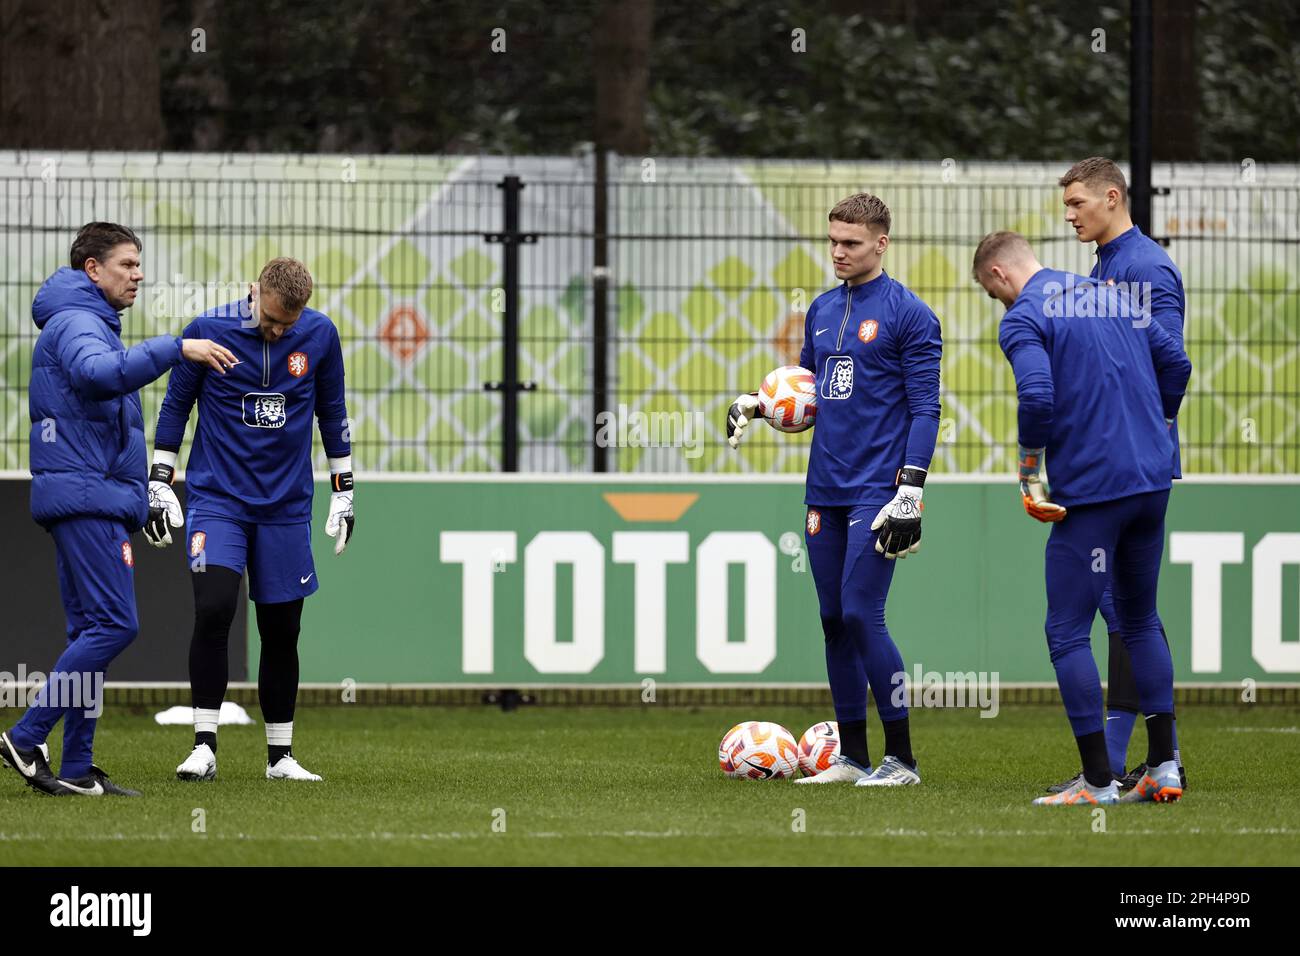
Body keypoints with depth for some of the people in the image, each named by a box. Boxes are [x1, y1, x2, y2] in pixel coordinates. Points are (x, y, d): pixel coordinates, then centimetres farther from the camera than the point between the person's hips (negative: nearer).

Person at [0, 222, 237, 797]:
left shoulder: (91, 323, 24)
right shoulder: (76, 323, -9)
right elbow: (101, 373, -31)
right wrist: (175, 349, -36)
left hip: (97, 500, 11)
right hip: (87, 496, -11)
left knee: (92, 631, 7)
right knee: (114, 624, -15)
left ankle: (77, 769, 4)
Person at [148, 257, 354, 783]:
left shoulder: (320, 334, -1)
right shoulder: (208, 330, -8)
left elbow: (332, 413, 11)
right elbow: (175, 405, 3)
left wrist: (343, 490, 12)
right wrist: (160, 483, 1)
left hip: (287, 504, 2)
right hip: (217, 498, -2)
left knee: (282, 632, 5)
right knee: (212, 611, -19)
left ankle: (281, 755, 16)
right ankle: (204, 746, -13)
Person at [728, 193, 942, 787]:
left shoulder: (908, 314, -5)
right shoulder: (821, 311, 15)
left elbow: (925, 408, -8)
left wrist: (911, 488, -15)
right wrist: (756, 405, 4)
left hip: (876, 490, -7)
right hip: (825, 491, 7)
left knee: (861, 615, -12)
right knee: (833, 621, 7)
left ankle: (901, 758, -5)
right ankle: (853, 757, 14)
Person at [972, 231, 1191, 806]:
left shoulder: (1022, 320, -7)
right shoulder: (1111, 295, 15)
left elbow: (1037, 397, -21)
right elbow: (1175, 363, 17)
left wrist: (1029, 477, -8)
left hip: (1089, 489, -7)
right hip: (1153, 479, 7)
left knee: (1068, 633, 0)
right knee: (1140, 621, 18)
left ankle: (1099, 781, -3)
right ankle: (1164, 768, 15)